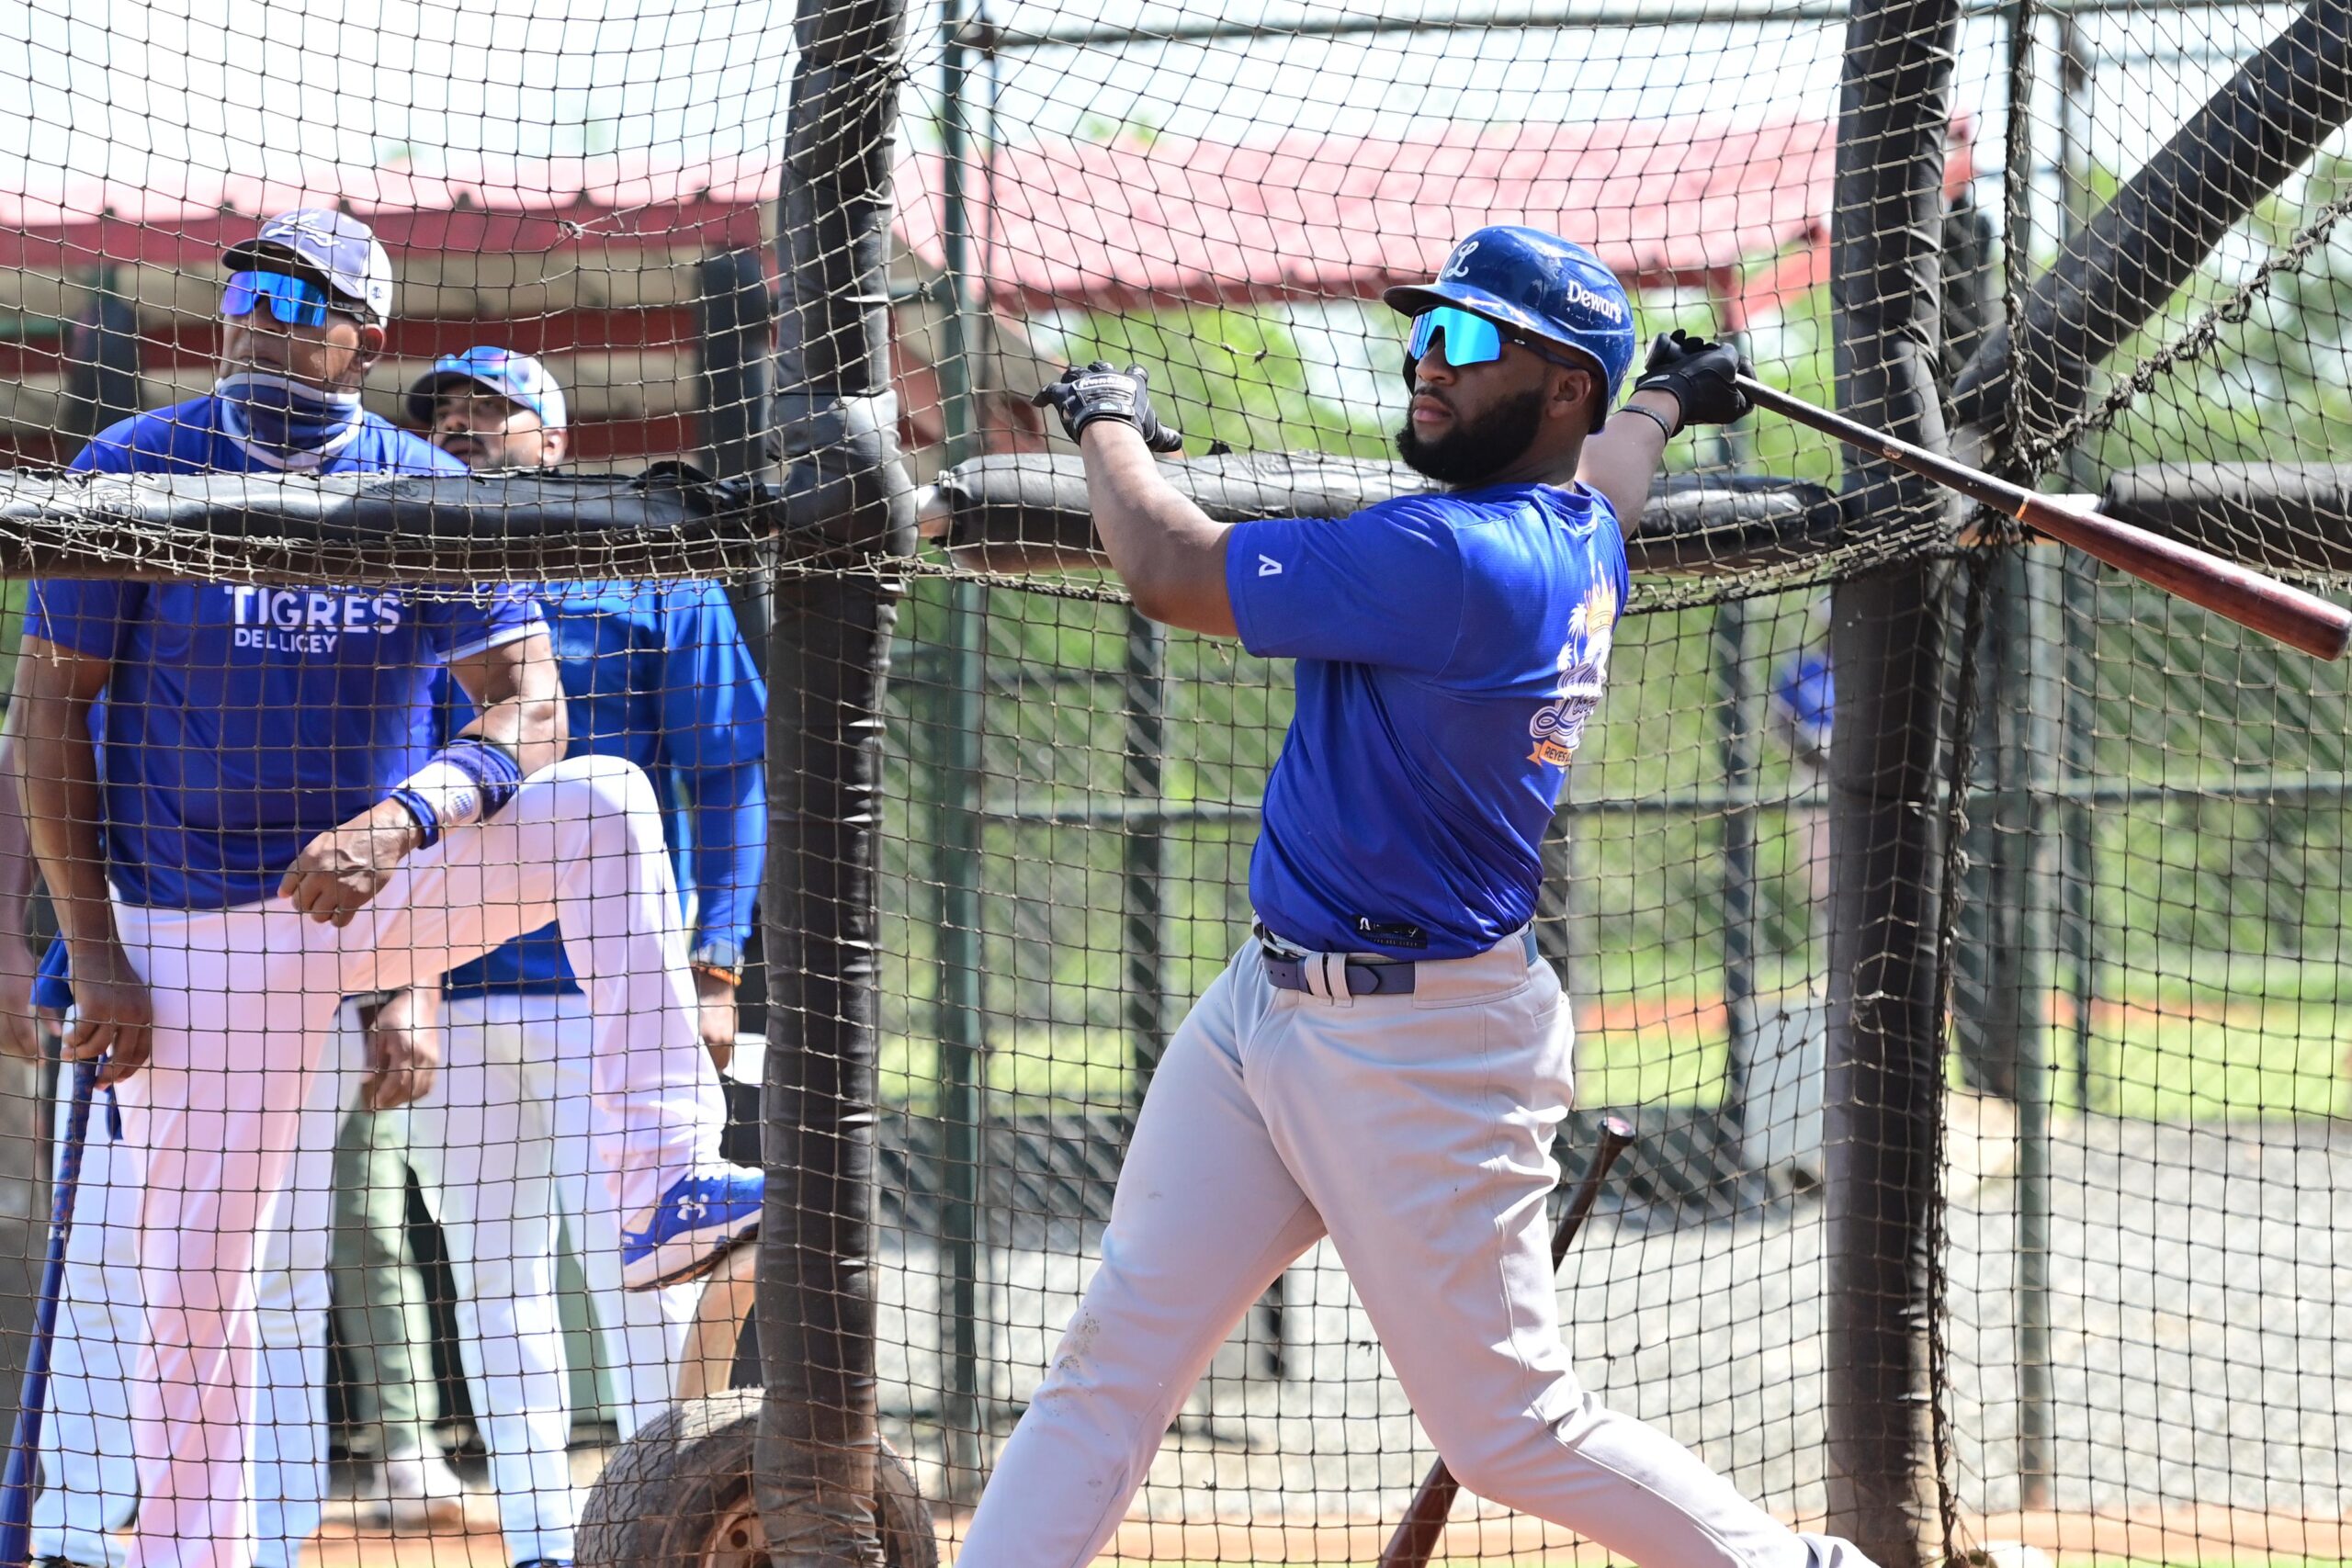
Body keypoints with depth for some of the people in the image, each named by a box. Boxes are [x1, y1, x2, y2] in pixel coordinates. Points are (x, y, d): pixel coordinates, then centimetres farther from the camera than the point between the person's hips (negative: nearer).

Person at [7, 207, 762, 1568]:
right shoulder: (131, 475, -7)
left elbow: (531, 711, -13)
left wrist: (400, 824, -32)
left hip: (383, 887, 1)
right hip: (202, 935, -1)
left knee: (603, 801, -23)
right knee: (194, 1280, -2)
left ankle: (666, 1188, -30)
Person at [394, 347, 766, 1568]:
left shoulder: (654, 580, 5)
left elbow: (730, 781, 2)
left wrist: (713, 969, -8)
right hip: (450, 994, 3)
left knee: (640, 1279, -7)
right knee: (492, 1281, 5)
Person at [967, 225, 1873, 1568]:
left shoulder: (1456, 559, -23)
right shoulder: (1583, 541, 6)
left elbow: (1170, 569, -19)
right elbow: (1601, 480, 34)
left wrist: (1108, 423, 0)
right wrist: (1665, 400, 55)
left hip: (1418, 1055, -10)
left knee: (1512, 1430, 1)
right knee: (1113, 1366, 2)